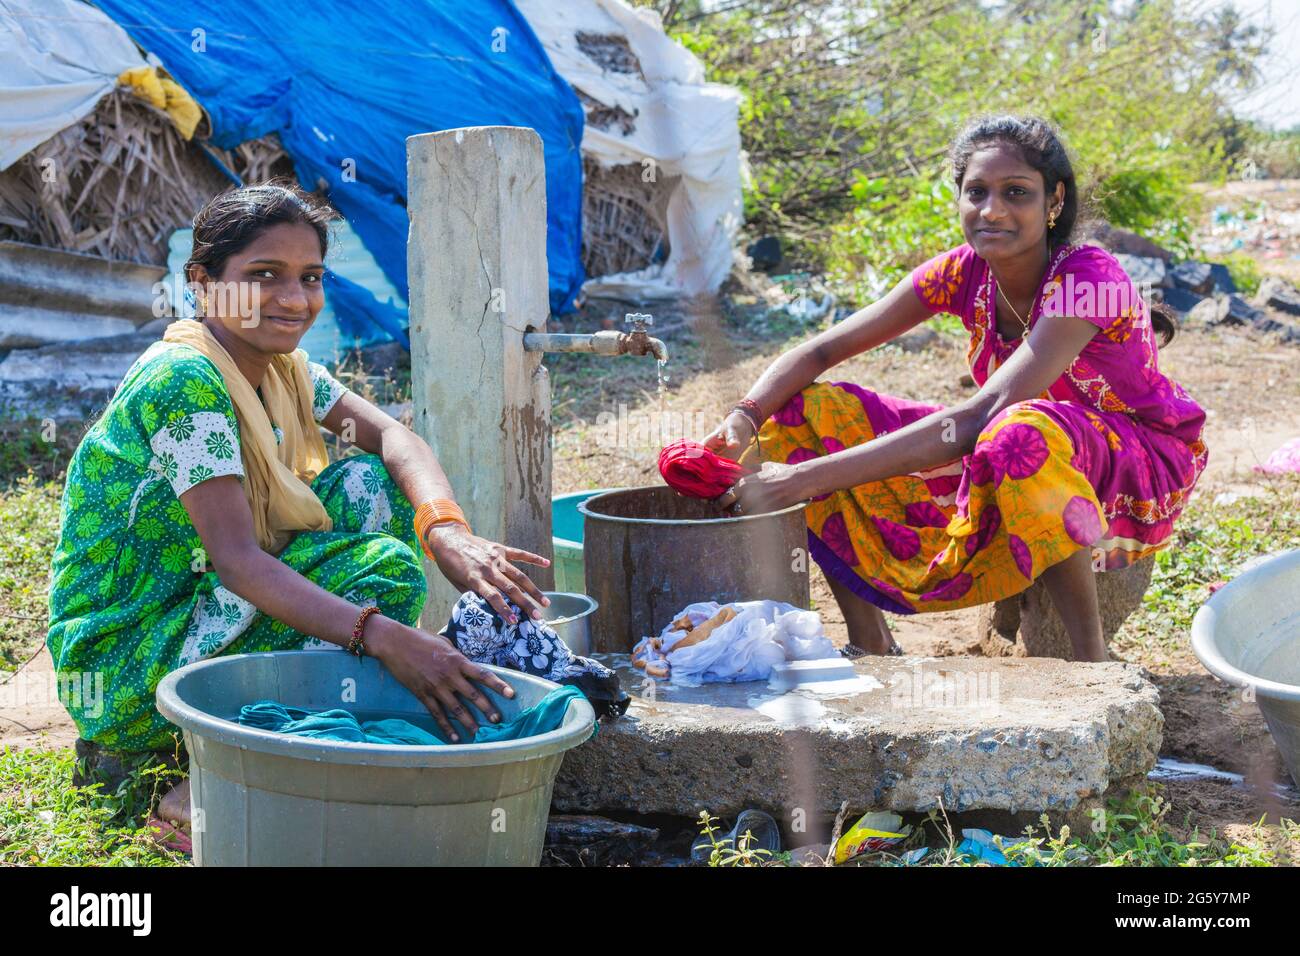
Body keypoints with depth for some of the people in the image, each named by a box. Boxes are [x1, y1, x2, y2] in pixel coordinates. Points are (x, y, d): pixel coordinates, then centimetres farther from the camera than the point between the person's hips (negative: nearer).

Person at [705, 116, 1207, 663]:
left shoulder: (1088, 280, -29)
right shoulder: (964, 272, -9)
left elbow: (974, 418, -40)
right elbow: (821, 351, -8)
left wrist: (806, 478, -45)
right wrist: (744, 420, -30)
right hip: (1018, 470, 6)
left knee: (1022, 431, -43)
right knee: (810, 410, -9)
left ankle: (1090, 663, -26)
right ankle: (871, 645, -2)